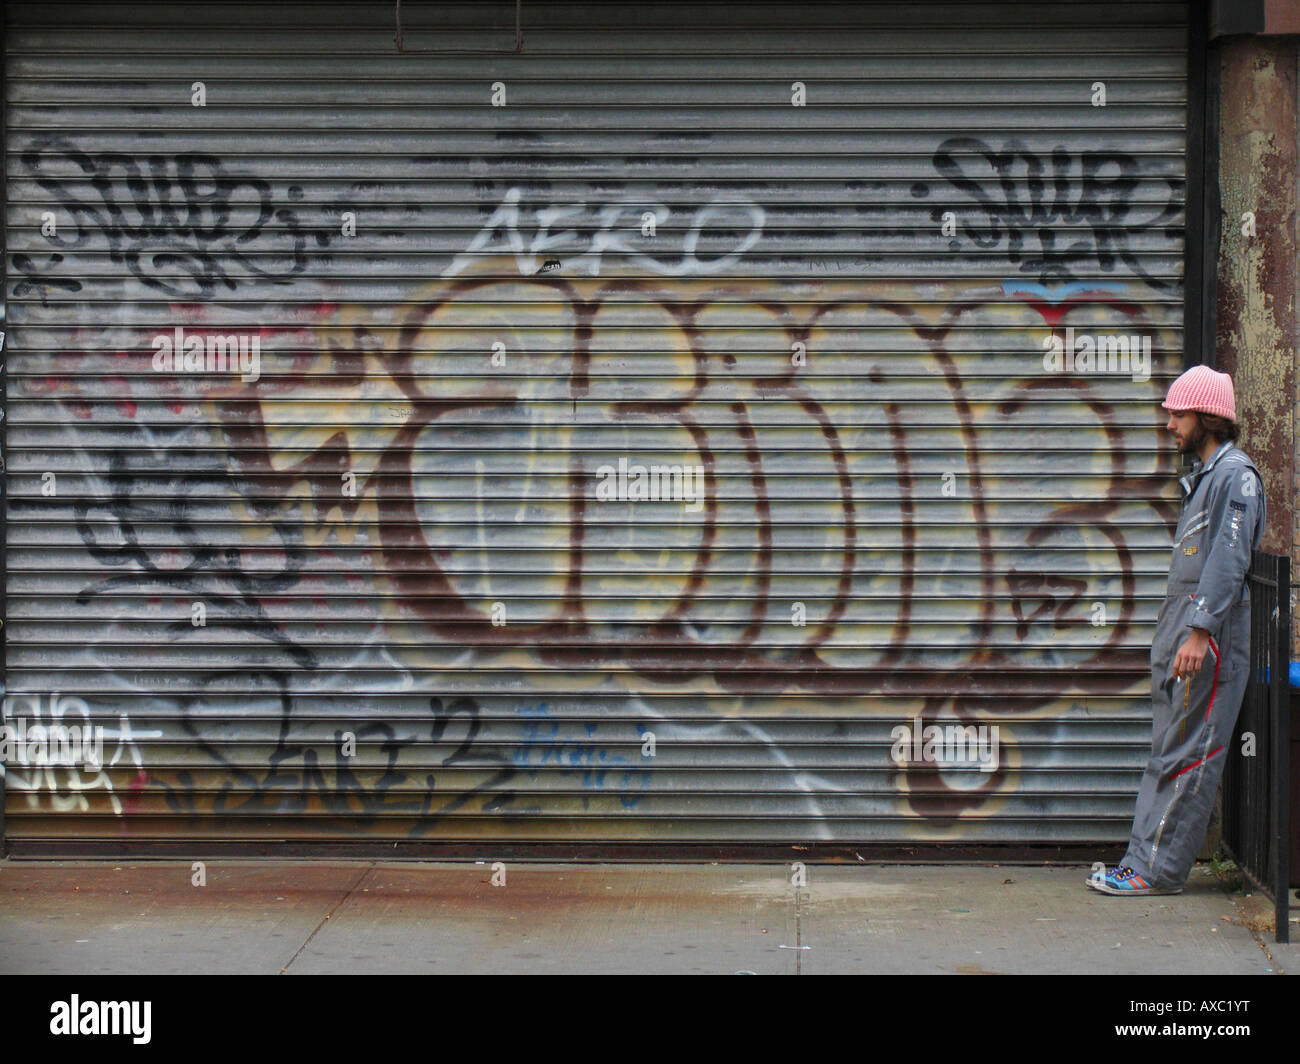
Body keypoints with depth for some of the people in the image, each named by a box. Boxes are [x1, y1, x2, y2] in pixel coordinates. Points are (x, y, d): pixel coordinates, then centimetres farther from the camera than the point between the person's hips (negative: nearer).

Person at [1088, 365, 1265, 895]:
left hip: (1209, 637, -10)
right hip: (1180, 632, 10)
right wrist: (1176, 633, 19)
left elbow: (1229, 561, -18)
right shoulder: (1203, 474, 21)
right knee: (1166, 753, 9)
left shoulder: (1235, 474, -10)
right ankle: (1144, 862, 12)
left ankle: (1159, 870, -6)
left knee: (1188, 757, -7)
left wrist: (1199, 632, -23)